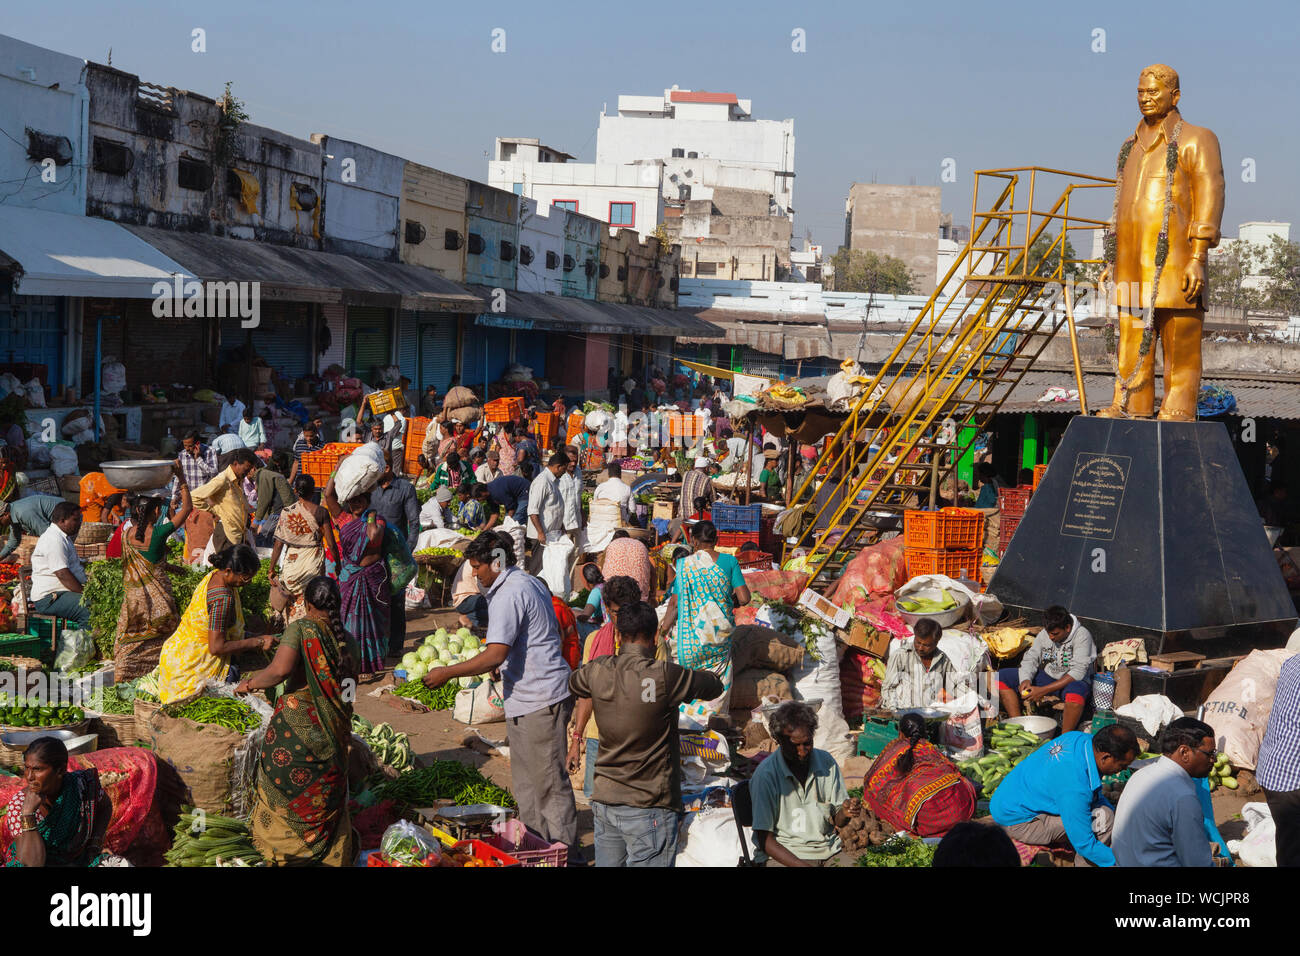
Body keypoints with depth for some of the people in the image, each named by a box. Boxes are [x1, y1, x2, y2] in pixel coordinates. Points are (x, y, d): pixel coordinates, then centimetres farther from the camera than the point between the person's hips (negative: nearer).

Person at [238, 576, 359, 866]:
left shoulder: (300, 629, -10)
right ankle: (334, 858, 21)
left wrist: (249, 684, -8)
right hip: (334, 732, 4)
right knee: (327, 798, 16)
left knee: (283, 788, 13)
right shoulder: (347, 639, 6)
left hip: (296, 725, -4)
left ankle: (280, 855, 20)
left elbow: (280, 669, -25)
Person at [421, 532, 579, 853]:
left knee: (549, 781, -4)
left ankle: (565, 855, 3)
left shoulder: (508, 595, -18)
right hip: (529, 699, 11)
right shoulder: (531, 584, 15)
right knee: (526, 781, 17)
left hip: (538, 701, -11)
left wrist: (447, 673, -19)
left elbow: (494, 655, -26)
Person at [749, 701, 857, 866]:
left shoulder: (827, 762, 4)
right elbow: (765, 840, -11)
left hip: (828, 850, 5)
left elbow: (837, 820, 12)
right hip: (782, 853, -5)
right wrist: (801, 865, -22)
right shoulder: (766, 775, -11)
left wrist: (845, 813, -12)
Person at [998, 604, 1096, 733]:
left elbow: (1078, 672, -26)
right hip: (1047, 676, 6)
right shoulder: (1044, 634, -4)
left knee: (1076, 691, -45)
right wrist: (1026, 680, -24)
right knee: (1002, 676, -8)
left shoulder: (1082, 635, -20)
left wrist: (1044, 690, -30)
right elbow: (1030, 659, 1)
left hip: (1073, 681, -6)